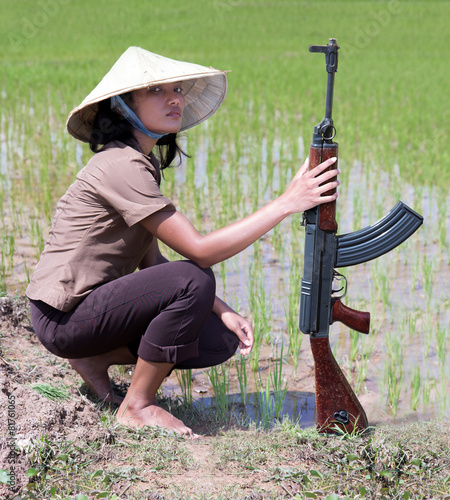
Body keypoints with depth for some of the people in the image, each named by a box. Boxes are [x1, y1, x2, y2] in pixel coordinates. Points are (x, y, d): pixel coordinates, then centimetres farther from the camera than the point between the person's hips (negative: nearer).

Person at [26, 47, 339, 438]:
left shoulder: (144, 162, 9)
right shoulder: (120, 166, -22)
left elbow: (152, 262, 8)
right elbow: (200, 251, -27)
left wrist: (222, 311, -4)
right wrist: (287, 203, -26)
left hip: (97, 300, 9)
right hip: (64, 317, -9)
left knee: (221, 340, 1)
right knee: (193, 281, -28)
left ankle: (95, 359, 11)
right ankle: (137, 407, -12)